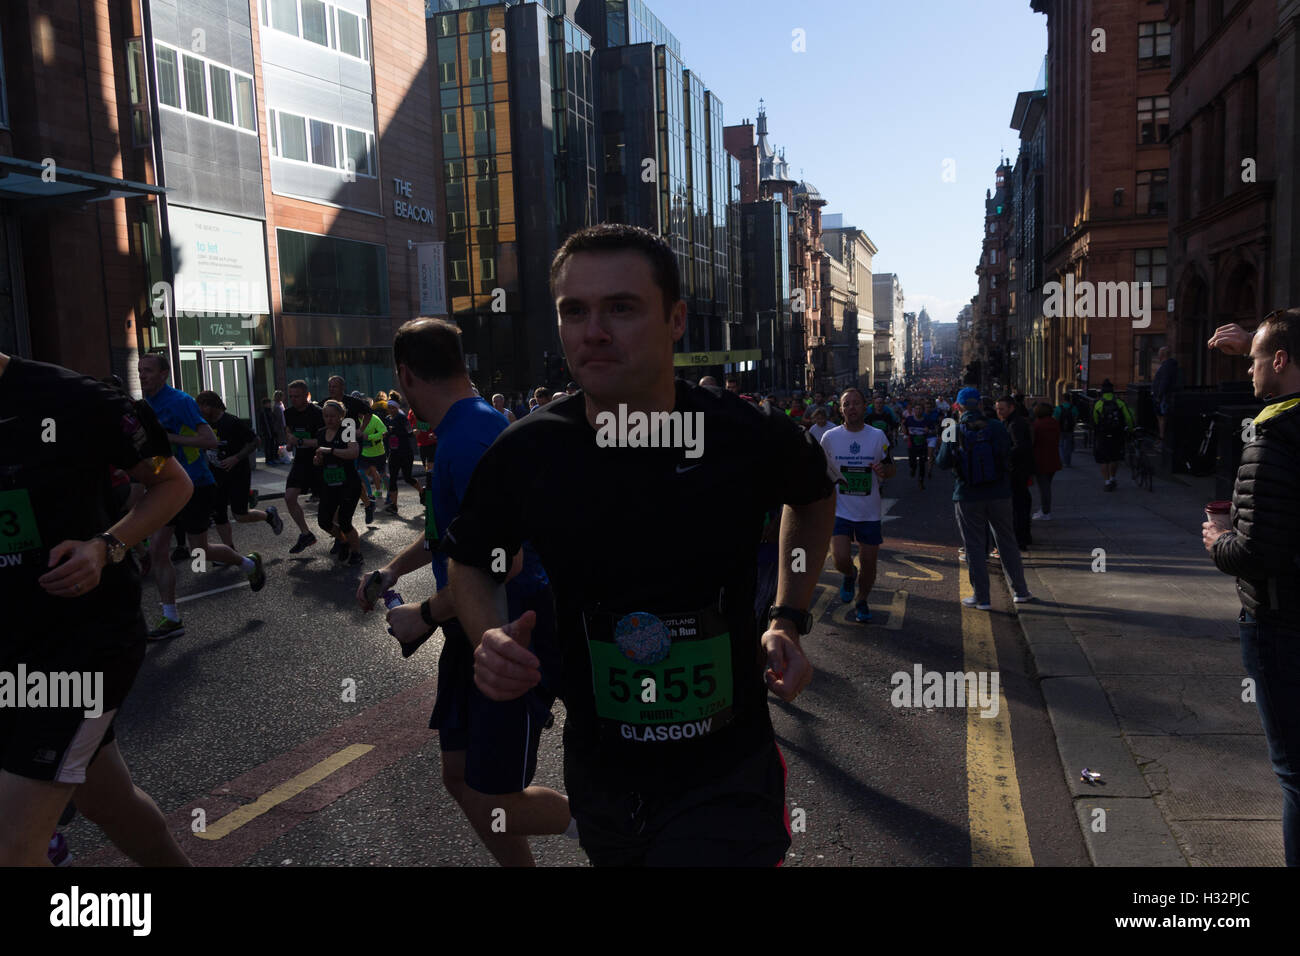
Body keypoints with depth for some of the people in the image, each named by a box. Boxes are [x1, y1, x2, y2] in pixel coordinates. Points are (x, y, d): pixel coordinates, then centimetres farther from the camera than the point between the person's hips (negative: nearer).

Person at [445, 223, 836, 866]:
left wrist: (789, 622, 1)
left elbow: (814, 496, 10)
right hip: (600, 782, 3)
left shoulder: (752, 440, -14)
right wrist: (489, 638, -14)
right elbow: (469, 560, 6)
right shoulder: (524, 456, -13)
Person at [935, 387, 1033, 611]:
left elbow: (943, 463, -3)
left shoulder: (954, 432, -8)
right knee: (1007, 542, 15)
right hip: (999, 494, 2)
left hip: (968, 497, -2)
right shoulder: (996, 427, -3)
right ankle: (1020, 591, 24)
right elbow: (1008, 456, 5)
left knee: (974, 546, 6)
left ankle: (982, 598, 8)